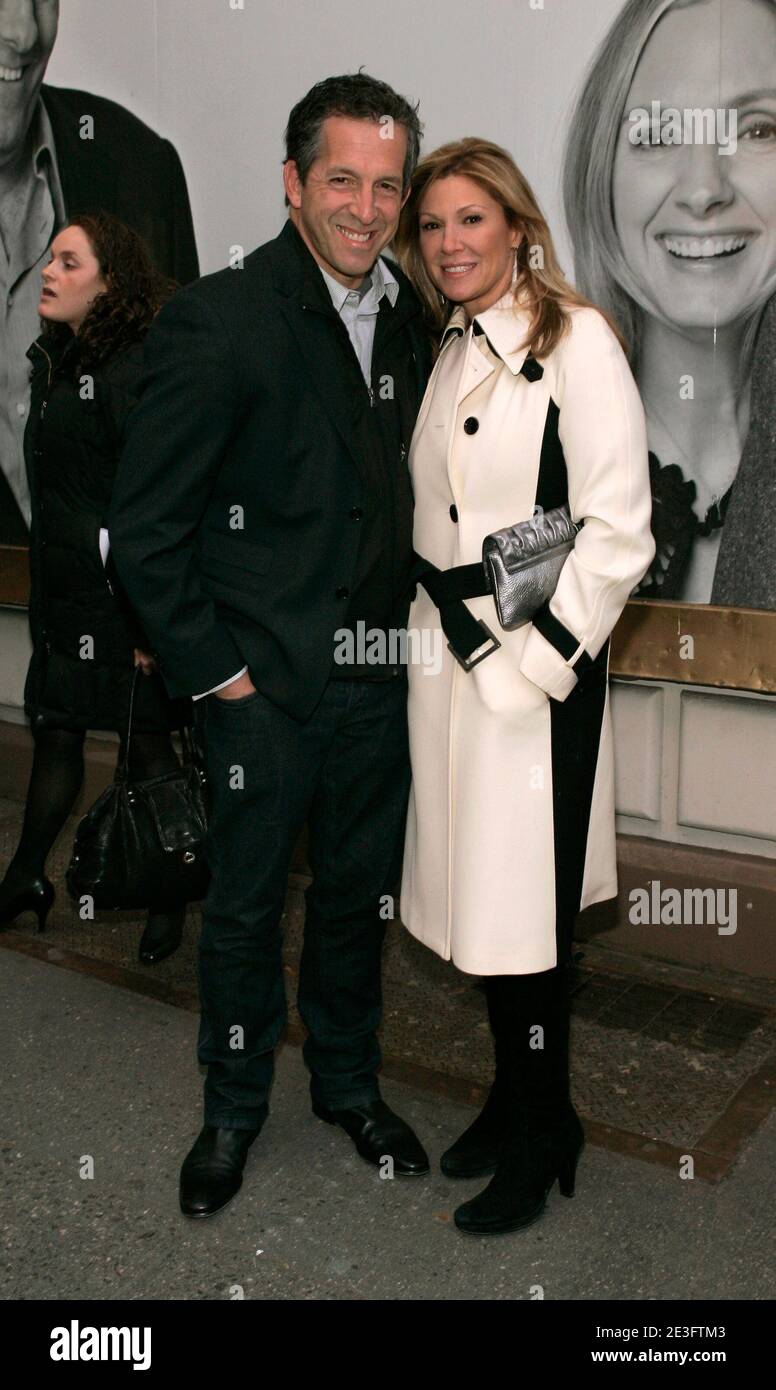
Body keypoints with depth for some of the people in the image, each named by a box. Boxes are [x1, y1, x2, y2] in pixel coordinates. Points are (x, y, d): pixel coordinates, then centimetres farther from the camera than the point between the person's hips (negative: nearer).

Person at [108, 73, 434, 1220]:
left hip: (379, 678, 5)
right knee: (247, 908, 11)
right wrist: (213, 672, -12)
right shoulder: (219, 321, -15)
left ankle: (349, 1084, 40)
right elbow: (145, 530, -13)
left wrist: (410, 626, 8)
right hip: (265, 686, -5)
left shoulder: (406, 314, 5)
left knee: (359, 895, 18)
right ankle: (233, 1112, 33)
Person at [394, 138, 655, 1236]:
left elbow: (617, 531, -14)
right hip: (447, 654, 7)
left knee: (524, 908, 0)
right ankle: (515, 1097, 33)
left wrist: (529, 658, -16)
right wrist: (444, 630, 9)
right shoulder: (452, 351, 14)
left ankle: (541, 1139, 21)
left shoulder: (576, 339, -8)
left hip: (541, 663, -7)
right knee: (479, 892, 14)